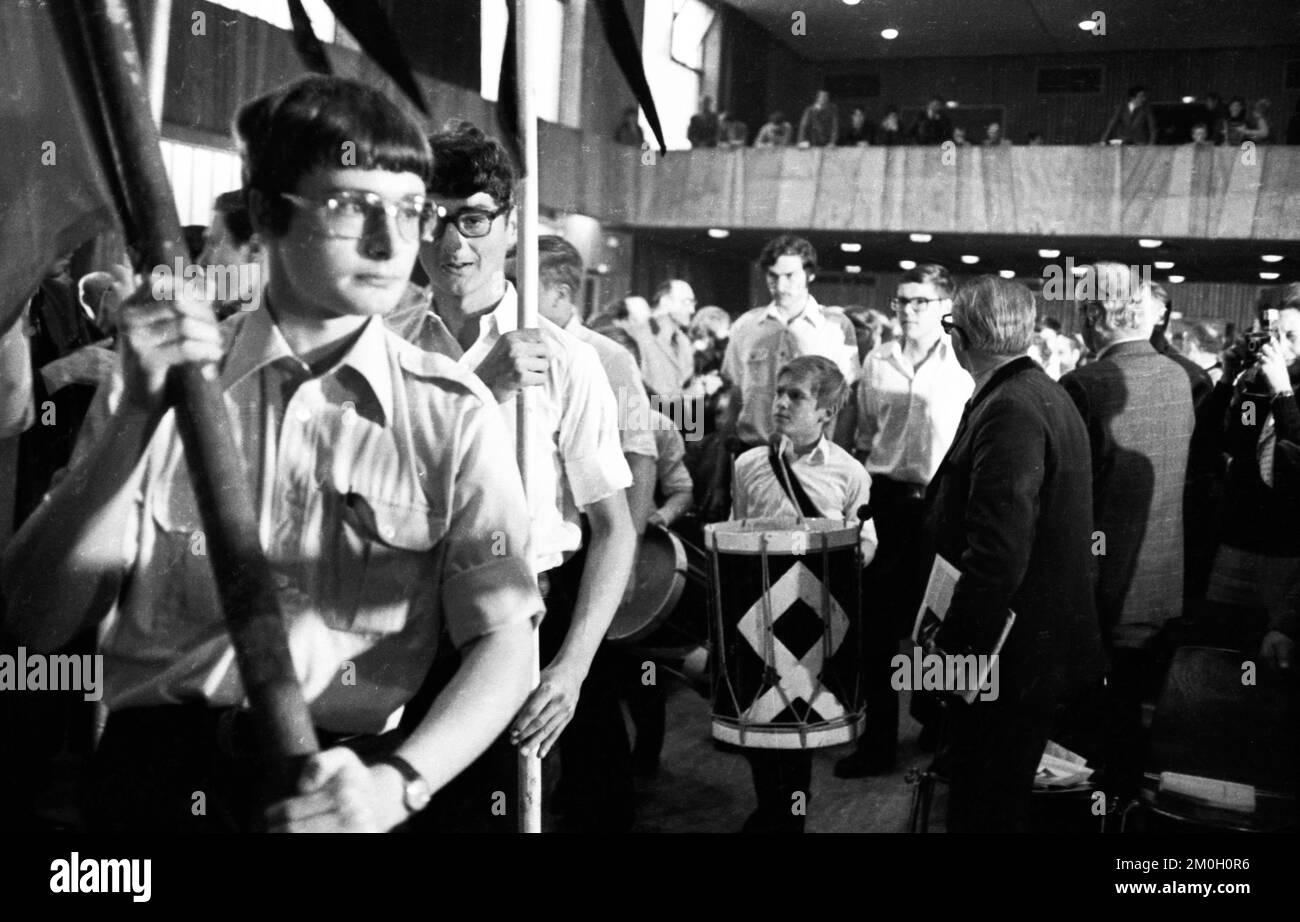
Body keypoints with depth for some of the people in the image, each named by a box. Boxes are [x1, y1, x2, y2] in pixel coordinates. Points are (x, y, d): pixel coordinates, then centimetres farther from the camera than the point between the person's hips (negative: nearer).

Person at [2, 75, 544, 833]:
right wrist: (139, 414, -10)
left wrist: (396, 782, -20)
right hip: (159, 765, 1)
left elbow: (505, 640, -3)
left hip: (344, 771, -1)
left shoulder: (453, 413, 5)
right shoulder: (163, 381, 8)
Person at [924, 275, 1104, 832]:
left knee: (984, 811, 2)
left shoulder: (1010, 411, -20)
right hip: (1041, 649, 10)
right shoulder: (1044, 394, 12)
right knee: (1003, 802, 21)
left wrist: (952, 648, -20)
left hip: (1009, 657, -10)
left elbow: (997, 554, -27)